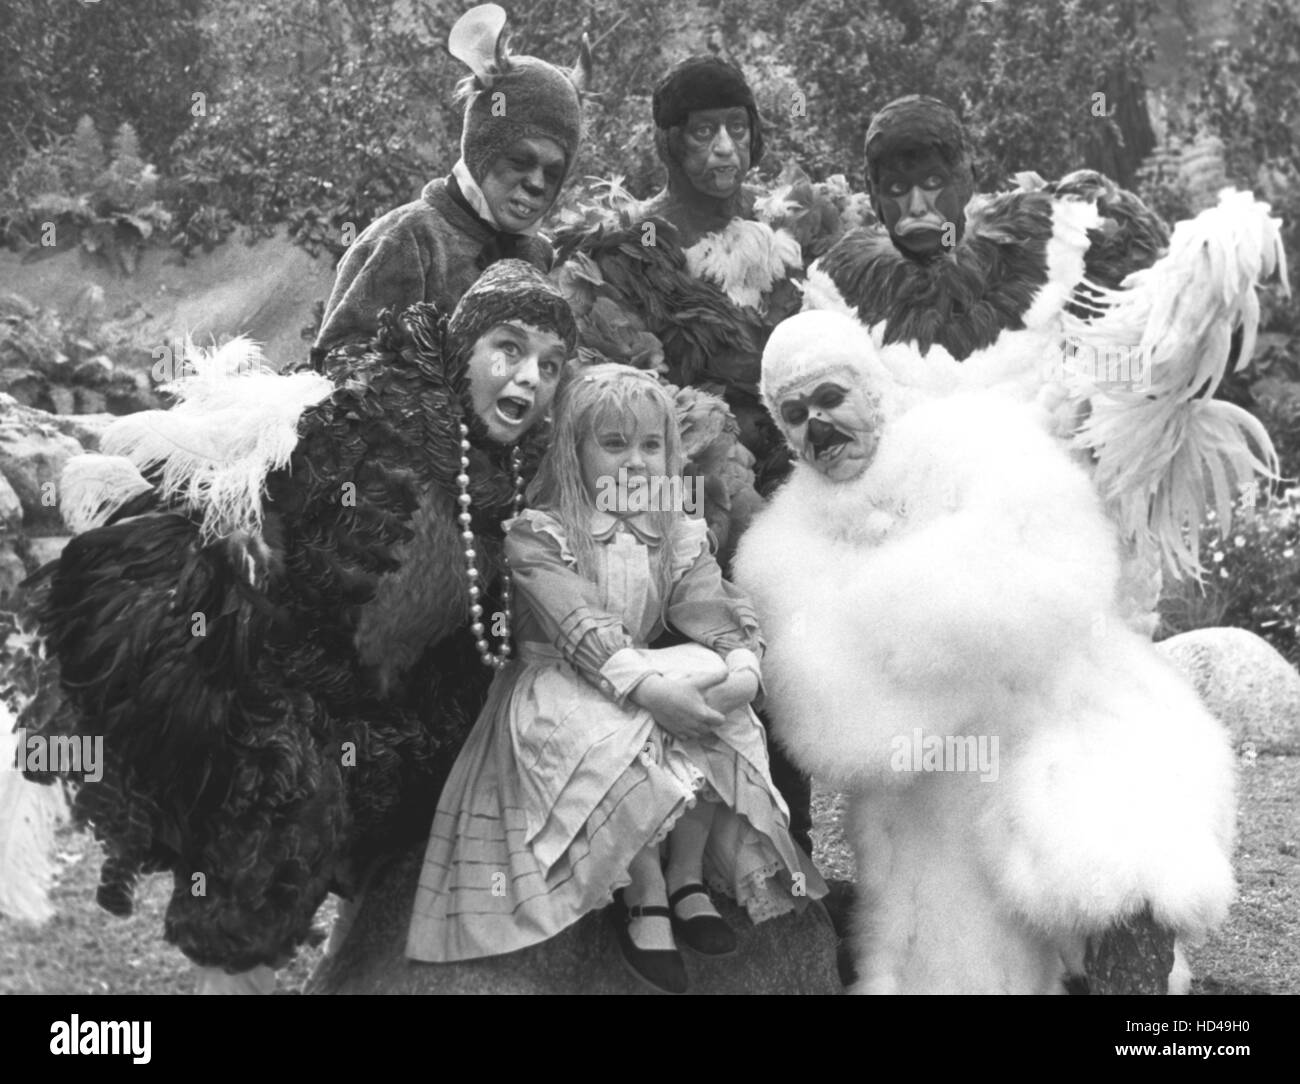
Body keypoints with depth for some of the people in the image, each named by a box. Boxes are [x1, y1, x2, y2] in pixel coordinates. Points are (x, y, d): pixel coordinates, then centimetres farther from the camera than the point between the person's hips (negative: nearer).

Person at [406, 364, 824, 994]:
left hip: (647, 674, 5)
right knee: (628, 748, -35)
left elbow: (714, 607, -5)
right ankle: (645, 898, -18)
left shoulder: (677, 535, 7)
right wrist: (649, 687, -37)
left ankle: (688, 878, -9)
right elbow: (581, 630, -23)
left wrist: (743, 665, -28)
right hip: (558, 684, -5)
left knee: (724, 727, -23)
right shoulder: (538, 535, -10)